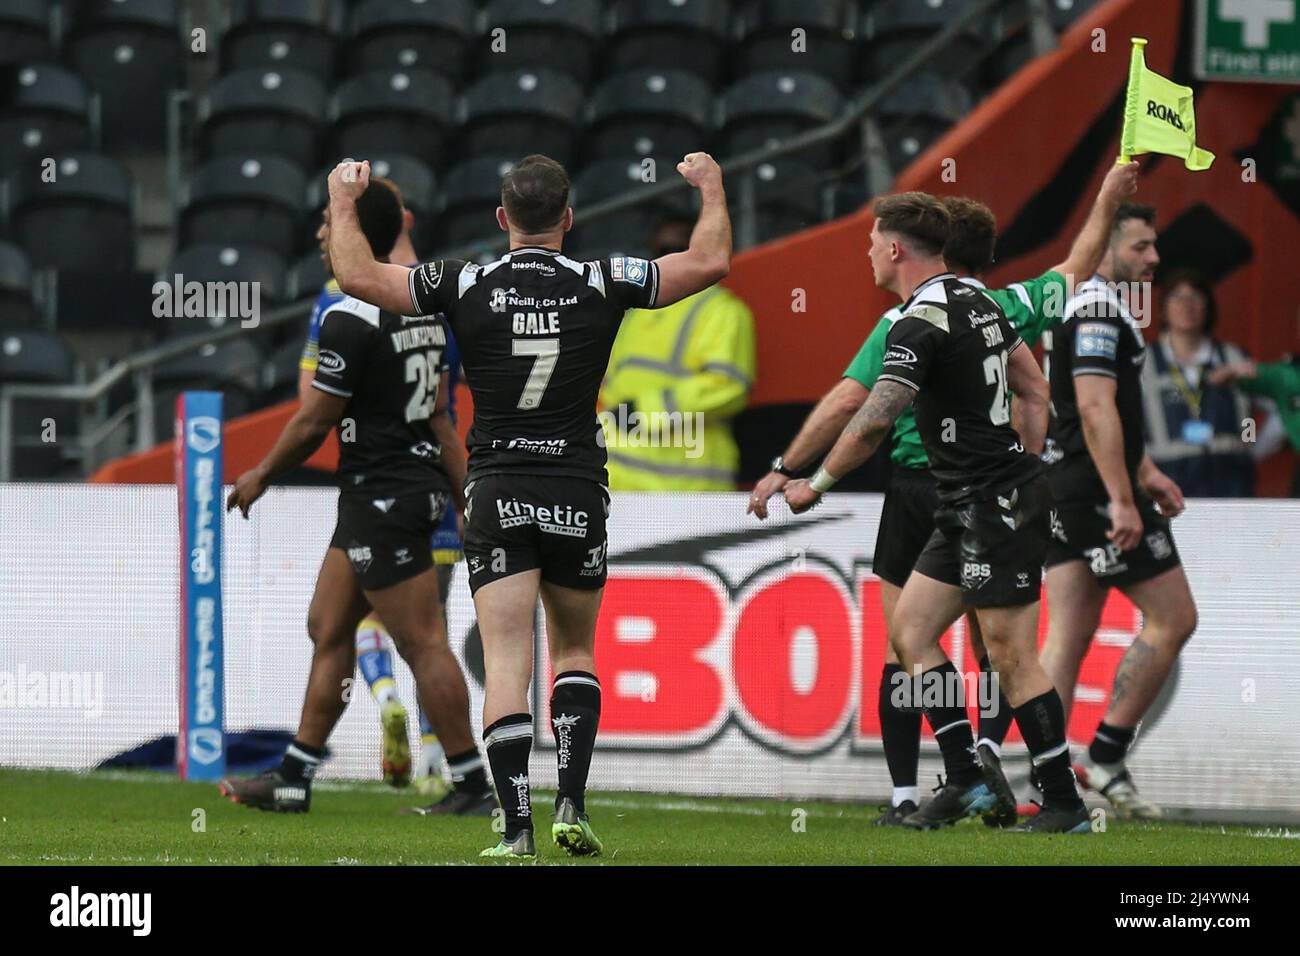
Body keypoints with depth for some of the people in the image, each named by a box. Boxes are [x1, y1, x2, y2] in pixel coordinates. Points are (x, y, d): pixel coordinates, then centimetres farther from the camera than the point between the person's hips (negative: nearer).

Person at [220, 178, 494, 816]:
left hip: (383, 497, -10)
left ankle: (474, 787, -4)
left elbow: (314, 420, -13)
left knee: (422, 644, -6)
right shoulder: (425, 306, 11)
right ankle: (294, 779, 18)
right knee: (328, 628, 14)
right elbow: (439, 416, 16)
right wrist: (467, 500, 18)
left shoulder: (351, 319, -17)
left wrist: (262, 476, 3)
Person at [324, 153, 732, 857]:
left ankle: (518, 829, -12)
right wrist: (711, 187, 17)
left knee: (506, 664, -3)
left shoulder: (466, 285, -4)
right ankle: (572, 804, 2)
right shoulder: (602, 285, -3)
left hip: (496, 495, -1)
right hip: (578, 495, 1)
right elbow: (710, 263, -1)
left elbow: (357, 276, -4)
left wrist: (343, 200, 13)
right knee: (575, 651, 17)